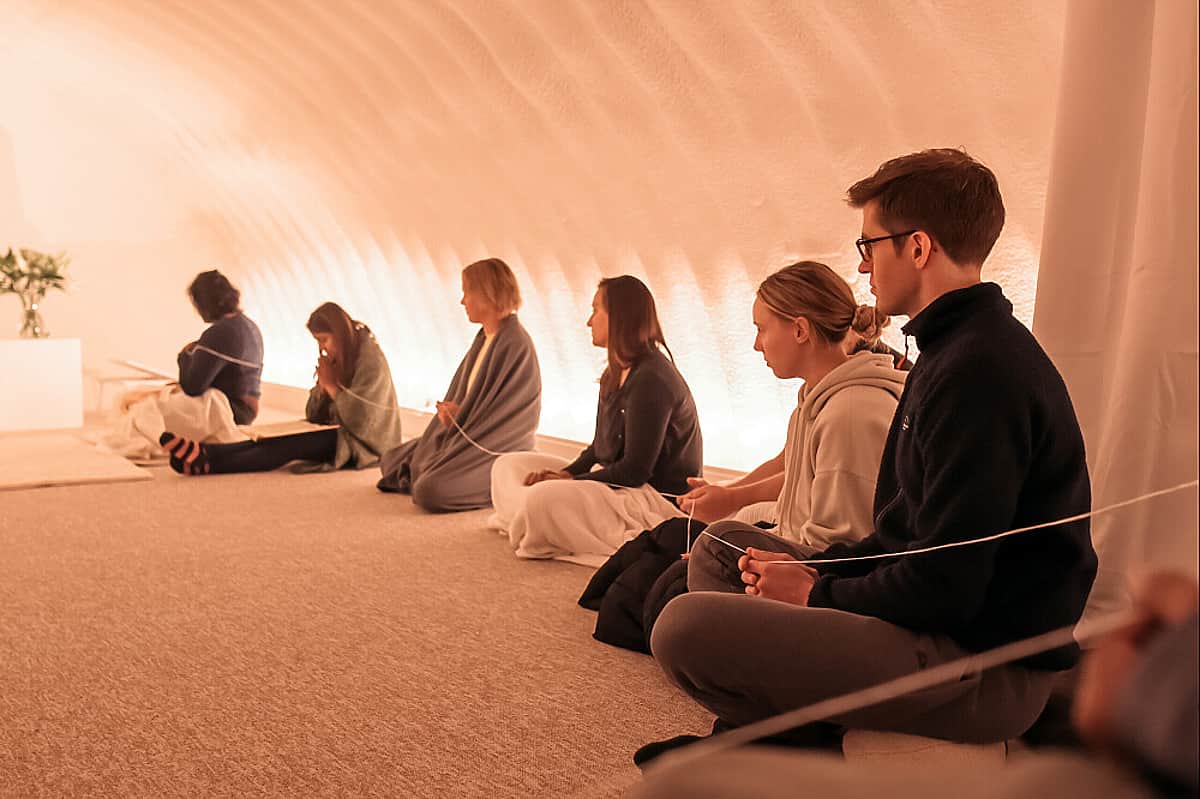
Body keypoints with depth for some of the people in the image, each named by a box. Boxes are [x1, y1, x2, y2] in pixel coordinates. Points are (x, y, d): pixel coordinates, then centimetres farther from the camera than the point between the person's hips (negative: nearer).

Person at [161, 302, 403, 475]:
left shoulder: (371, 361, -13)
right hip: (339, 433, 8)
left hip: (364, 444, -8)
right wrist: (322, 385, -9)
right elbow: (314, 416, 10)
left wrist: (332, 385, -14)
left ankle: (210, 463, -38)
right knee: (279, 439, -18)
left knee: (290, 445, -26)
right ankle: (204, 453, -36)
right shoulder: (336, 359, 14)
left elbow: (362, 419, -23)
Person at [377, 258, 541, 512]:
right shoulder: (484, 338, 9)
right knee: (393, 460, 13)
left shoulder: (516, 345, -20)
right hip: (466, 437, 9)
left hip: (498, 450, -9)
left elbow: (507, 412, -21)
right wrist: (451, 412, -7)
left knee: (430, 492, -28)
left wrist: (460, 415, -12)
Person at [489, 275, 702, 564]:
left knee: (543, 498, -32)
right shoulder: (616, 374, 12)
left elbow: (635, 470, -22)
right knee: (508, 465, 9)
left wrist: (569, 482, -14)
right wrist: (567, 473, -4)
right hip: (613, 482, 11)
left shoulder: (651, 380, -20)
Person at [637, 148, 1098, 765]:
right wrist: (815, 568, 4)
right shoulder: (956, 349, 13)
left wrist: (819, 594, -9)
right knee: (720, 551, 18)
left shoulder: (979, 370, -22)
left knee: (686, 627, -25)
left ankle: (811, 744, 3)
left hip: (986, 668, -10)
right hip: (951, 624, 11)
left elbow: (945, 586, -25)